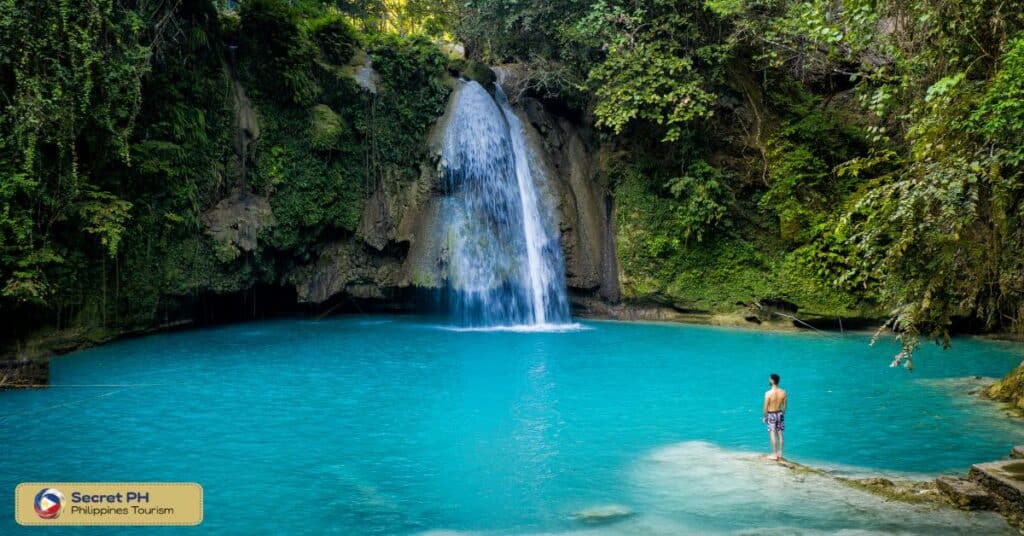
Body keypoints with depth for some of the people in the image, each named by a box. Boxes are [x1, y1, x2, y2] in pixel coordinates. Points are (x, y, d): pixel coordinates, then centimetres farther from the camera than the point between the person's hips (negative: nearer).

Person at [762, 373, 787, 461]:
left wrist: (764, 417, -1)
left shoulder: (768, 393, -20)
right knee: (780, 434, 13)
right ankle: (780, 453, 22)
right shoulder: (783, 392, -6)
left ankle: (774, 454, 8)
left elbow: (766, 407, -14)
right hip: (780, 413, 5)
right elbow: (784, 406, 3)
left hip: (771, 415, -5)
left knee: (773, 434, 3)